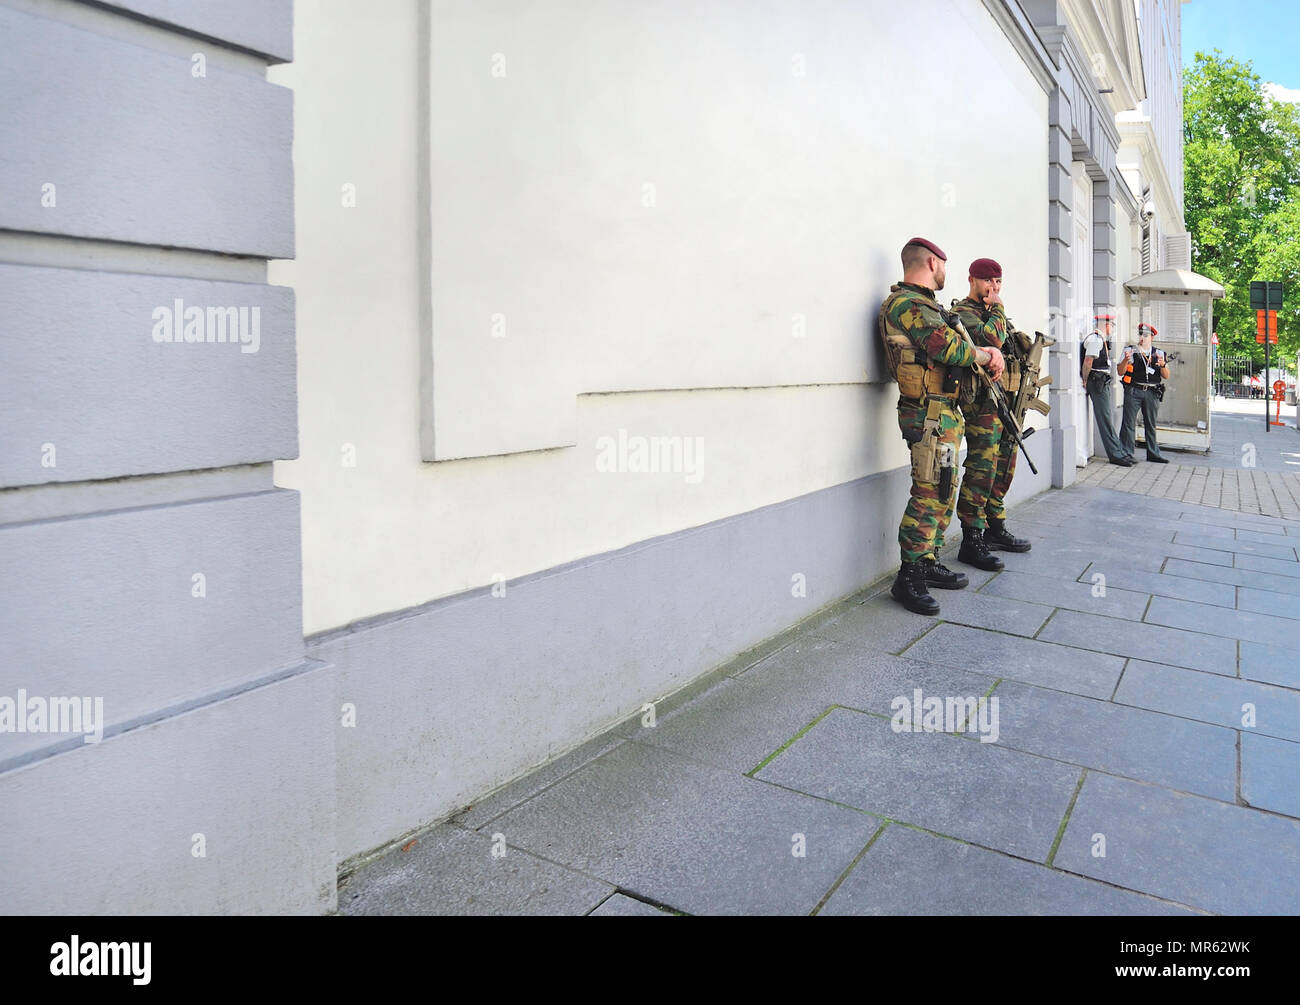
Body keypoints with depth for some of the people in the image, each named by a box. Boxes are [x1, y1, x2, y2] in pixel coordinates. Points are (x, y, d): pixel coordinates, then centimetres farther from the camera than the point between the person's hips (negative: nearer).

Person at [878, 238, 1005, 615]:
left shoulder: (922, 304, 21)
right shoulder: (906, 304, -12)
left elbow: (950, 345, 22)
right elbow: (947, 346, -20)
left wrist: (984, 354, 5)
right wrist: (986, 355, -4)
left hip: (944, 414, 11)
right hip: (929, 415, -11)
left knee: (943, 492, 14)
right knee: (929, 493, -12)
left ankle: (927, 563, 22)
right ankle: (908, 577, -7)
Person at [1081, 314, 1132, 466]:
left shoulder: (1101, 339, 20)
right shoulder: (1095, 339, -14)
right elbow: (1088, 361, -21)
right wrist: (1085, 381, -14)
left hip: (1103, 383, 11)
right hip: (1097, 382, -11)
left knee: (1109, 419, 14)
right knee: (1106, 419, -8)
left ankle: (1120, 452, 21)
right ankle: (1115, 455, -7)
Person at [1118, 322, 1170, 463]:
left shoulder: (1159, 353, 13)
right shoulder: (1130, 351, 6)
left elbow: (1166, 376, 9)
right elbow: (1121, 372, 0)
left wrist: (1163, 365, -10)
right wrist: (1126, 360, -17)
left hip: (1151, 393, 3)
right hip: (1133, 391, -3)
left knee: (1151, 424, 10)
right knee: (1129, 423, -6)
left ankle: (1153, 454, 16)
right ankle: (1126, 454, -3)